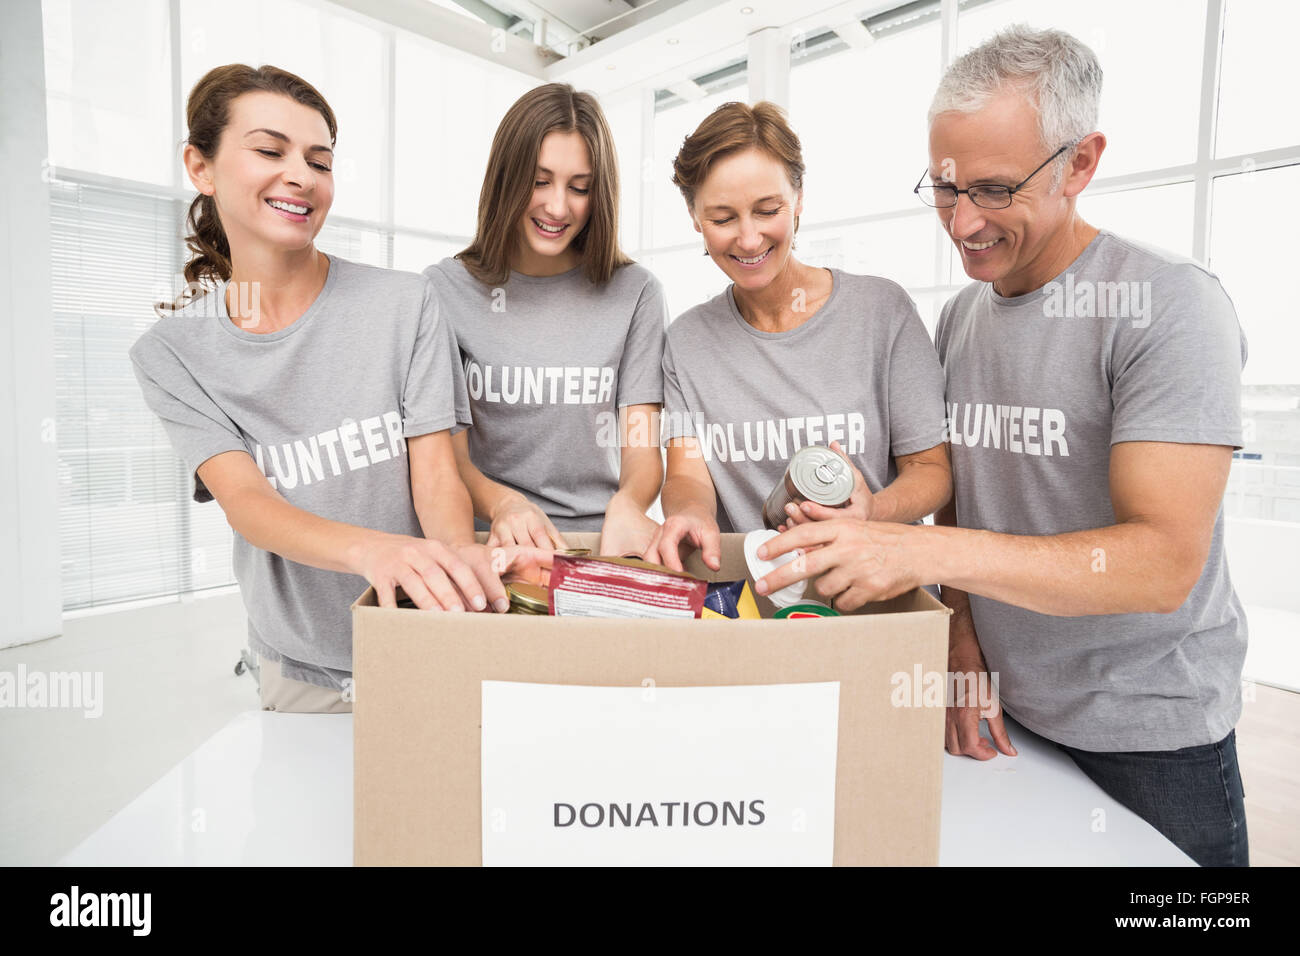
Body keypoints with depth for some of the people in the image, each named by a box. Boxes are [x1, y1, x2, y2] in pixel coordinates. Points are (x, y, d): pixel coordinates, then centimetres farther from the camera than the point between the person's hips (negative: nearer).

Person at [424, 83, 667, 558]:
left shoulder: (635, 292, 4)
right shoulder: (445, 288, 3)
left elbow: (642, 450, 0)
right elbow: (448, 453, -1)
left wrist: (627, 505, -23)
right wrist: (500, 503, -22)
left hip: (600, 536, 1)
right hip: (488, 537, 0)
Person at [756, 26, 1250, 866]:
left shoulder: (1170, 305, -18)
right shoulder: (961, 315, 3)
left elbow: (1164, 562, -26)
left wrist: (925, 552, -35)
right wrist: (959, 633, -6)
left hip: (1149, 734, -5)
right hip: (999, 709, 5)